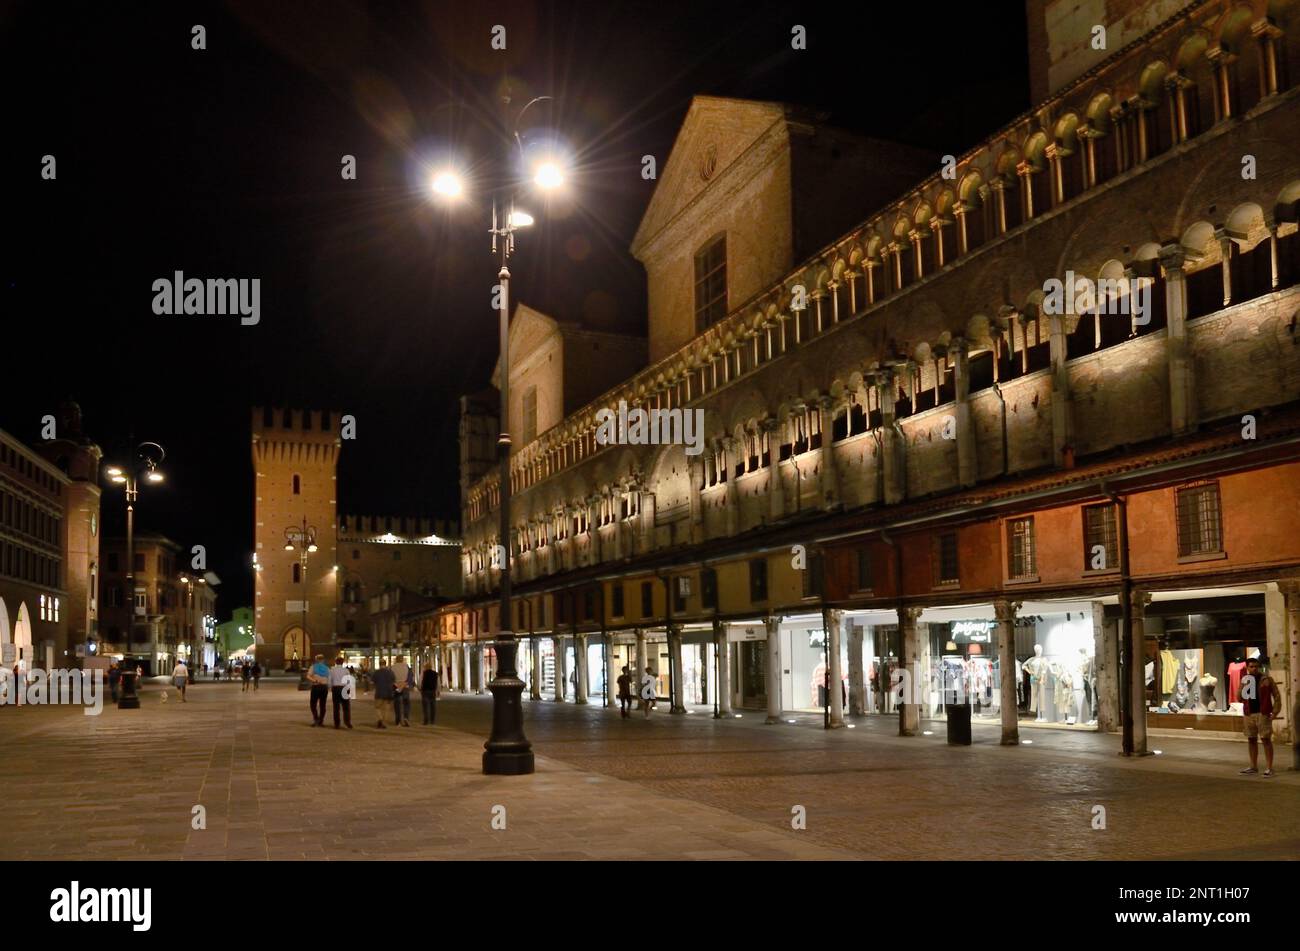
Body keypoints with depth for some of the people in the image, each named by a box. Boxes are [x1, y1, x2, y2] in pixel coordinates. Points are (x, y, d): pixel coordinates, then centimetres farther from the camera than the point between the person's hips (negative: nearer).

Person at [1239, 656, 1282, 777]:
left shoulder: (1266, 679, -2)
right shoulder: (1245, 680, 11)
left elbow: (1276, 696, -1)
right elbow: (1239, 697, 9)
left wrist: (1275, 711, -9)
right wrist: (1243, 687, -9)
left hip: (1263, 714, -5)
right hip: (1249, 714, 5)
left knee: (1266, 739, -6)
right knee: (1251, 740, 11)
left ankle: (1269, 768, -4)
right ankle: (1253, 766, 21)